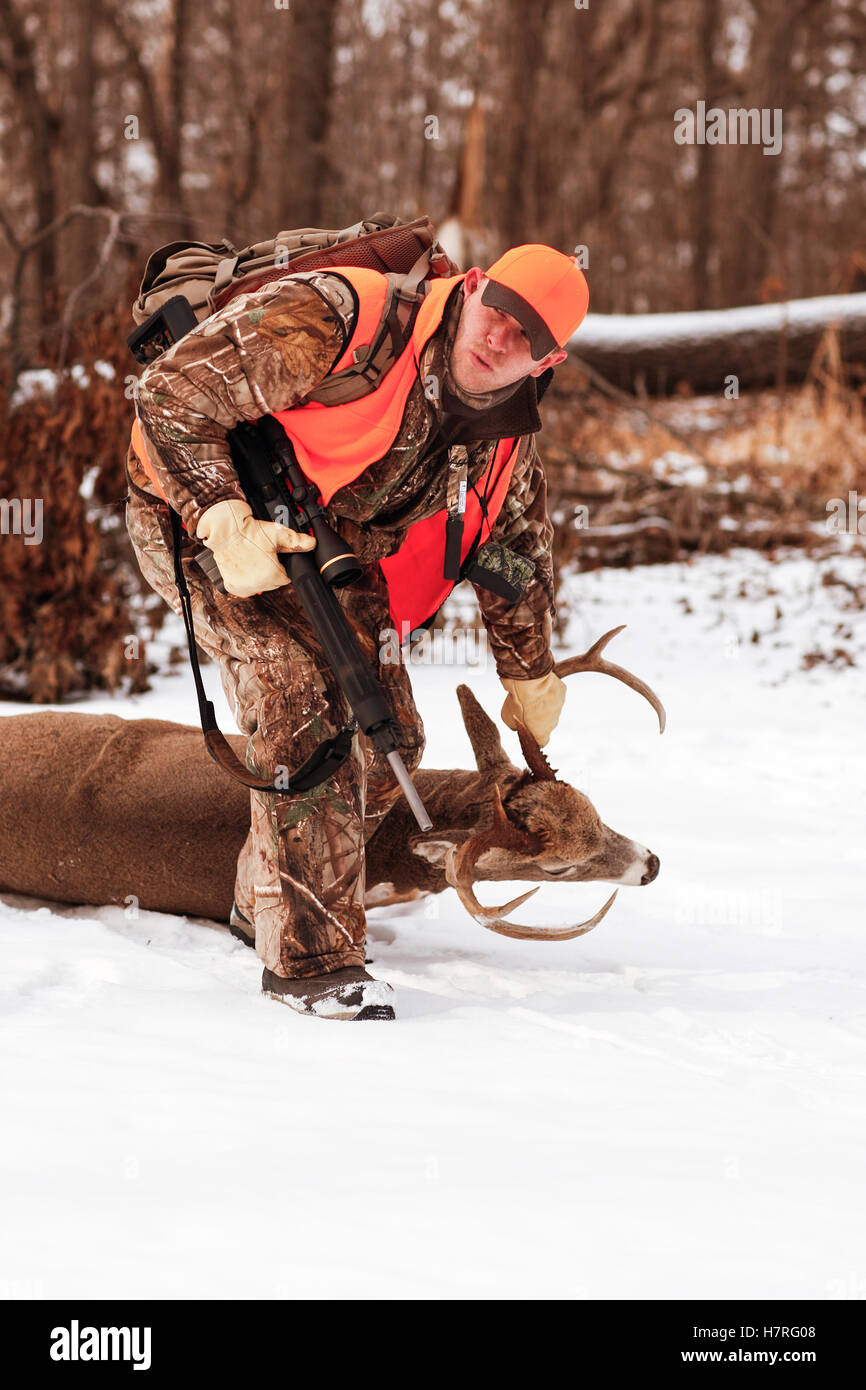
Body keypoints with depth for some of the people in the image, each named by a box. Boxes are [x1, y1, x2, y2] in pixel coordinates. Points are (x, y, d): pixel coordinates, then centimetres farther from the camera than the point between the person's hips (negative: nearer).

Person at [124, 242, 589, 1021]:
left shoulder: (507, 437, -7)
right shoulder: (334, 321, -31)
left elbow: (519, 544, 12)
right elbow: (171, 393, -29)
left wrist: (530, 678, 20)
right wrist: (227, 522, -35)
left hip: (331, 552, 7)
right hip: (195, 516, -7)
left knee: (388, 739, 4)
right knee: (302, 709, -24)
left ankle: (264, 906, 27)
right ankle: (307, 957, -16)